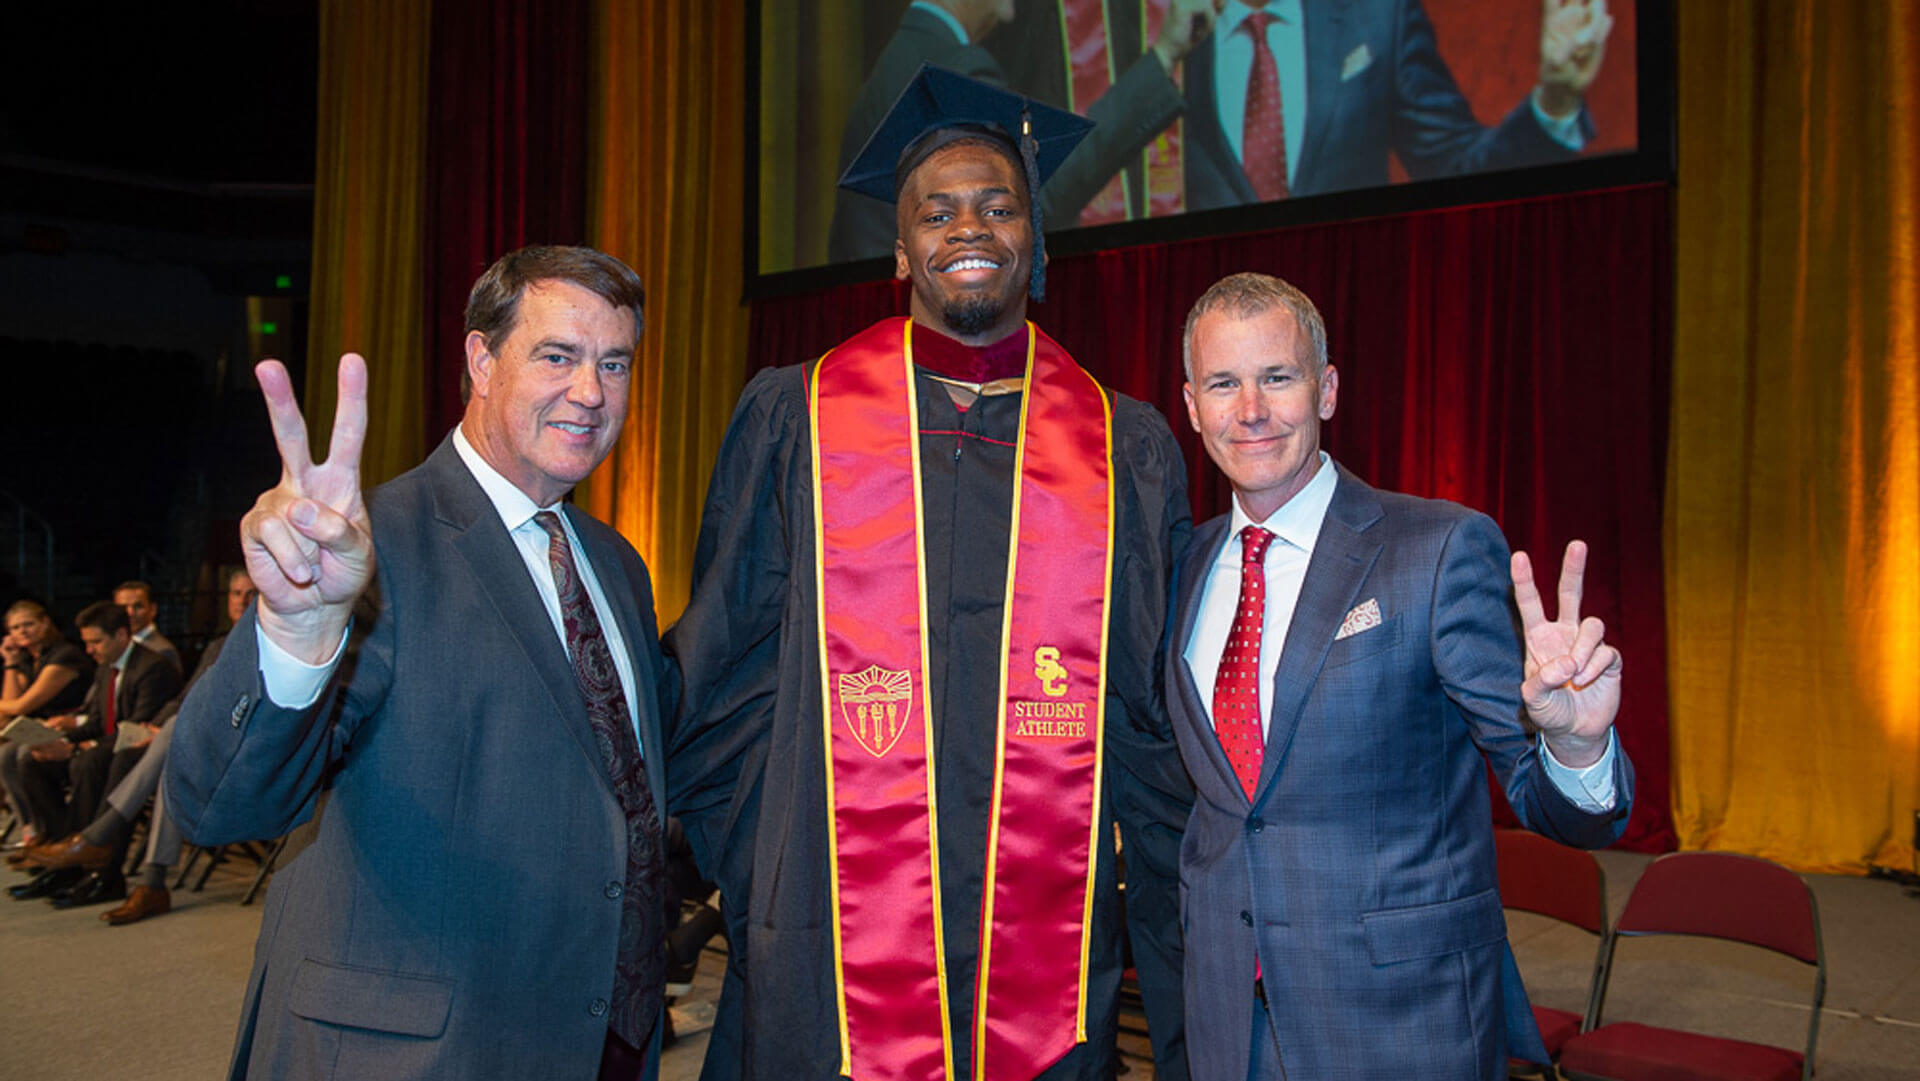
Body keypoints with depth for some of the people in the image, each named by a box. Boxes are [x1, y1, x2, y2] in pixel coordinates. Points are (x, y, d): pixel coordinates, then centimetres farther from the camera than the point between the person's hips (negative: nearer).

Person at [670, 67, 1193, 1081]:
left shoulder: (1128, 450, 3)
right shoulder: (790, 418, 1)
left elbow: (1154, 723, 5)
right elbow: (724, 674, 6)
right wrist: (760, 893, 2)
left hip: (1048, 960, 1)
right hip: (826, 965, 0)